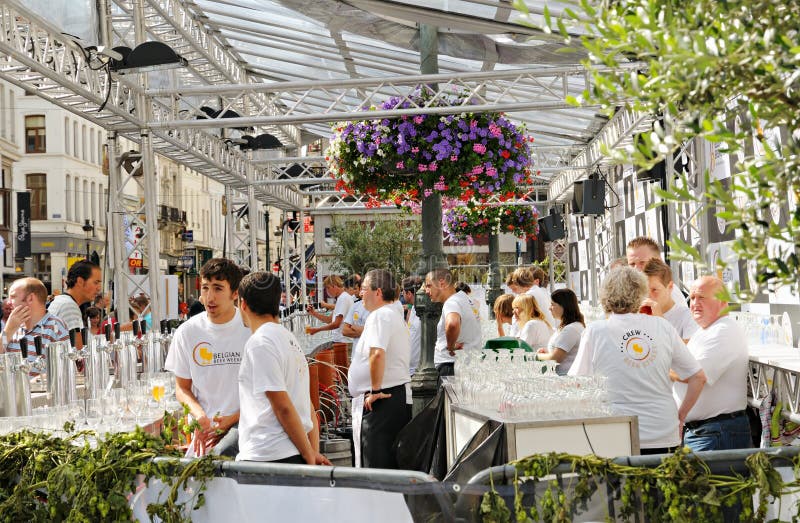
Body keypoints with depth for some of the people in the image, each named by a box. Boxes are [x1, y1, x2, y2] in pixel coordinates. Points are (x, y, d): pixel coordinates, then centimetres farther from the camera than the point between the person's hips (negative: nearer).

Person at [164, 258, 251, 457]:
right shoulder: (187, 332, 4)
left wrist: (233, 419, -12)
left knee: (222, 453, -32)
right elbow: (182, 388, 13)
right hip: (205, 427, 4)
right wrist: (200, 416, -8)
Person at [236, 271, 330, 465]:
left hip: (267, 457, -8)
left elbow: (283, 407, -14)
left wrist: (309, 455, -9)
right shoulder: (289, 338, 17)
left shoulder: (259, 343, -11)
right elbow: (307, 407, 17)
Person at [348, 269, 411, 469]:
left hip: (381, 399, -10)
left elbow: (377, 353, -30)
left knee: (376, 467, -7)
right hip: (398, 397, 10)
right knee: (392, 465, 14)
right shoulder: (395, 314, 19)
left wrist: (375, 389, -21)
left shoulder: (379, 315, -14)